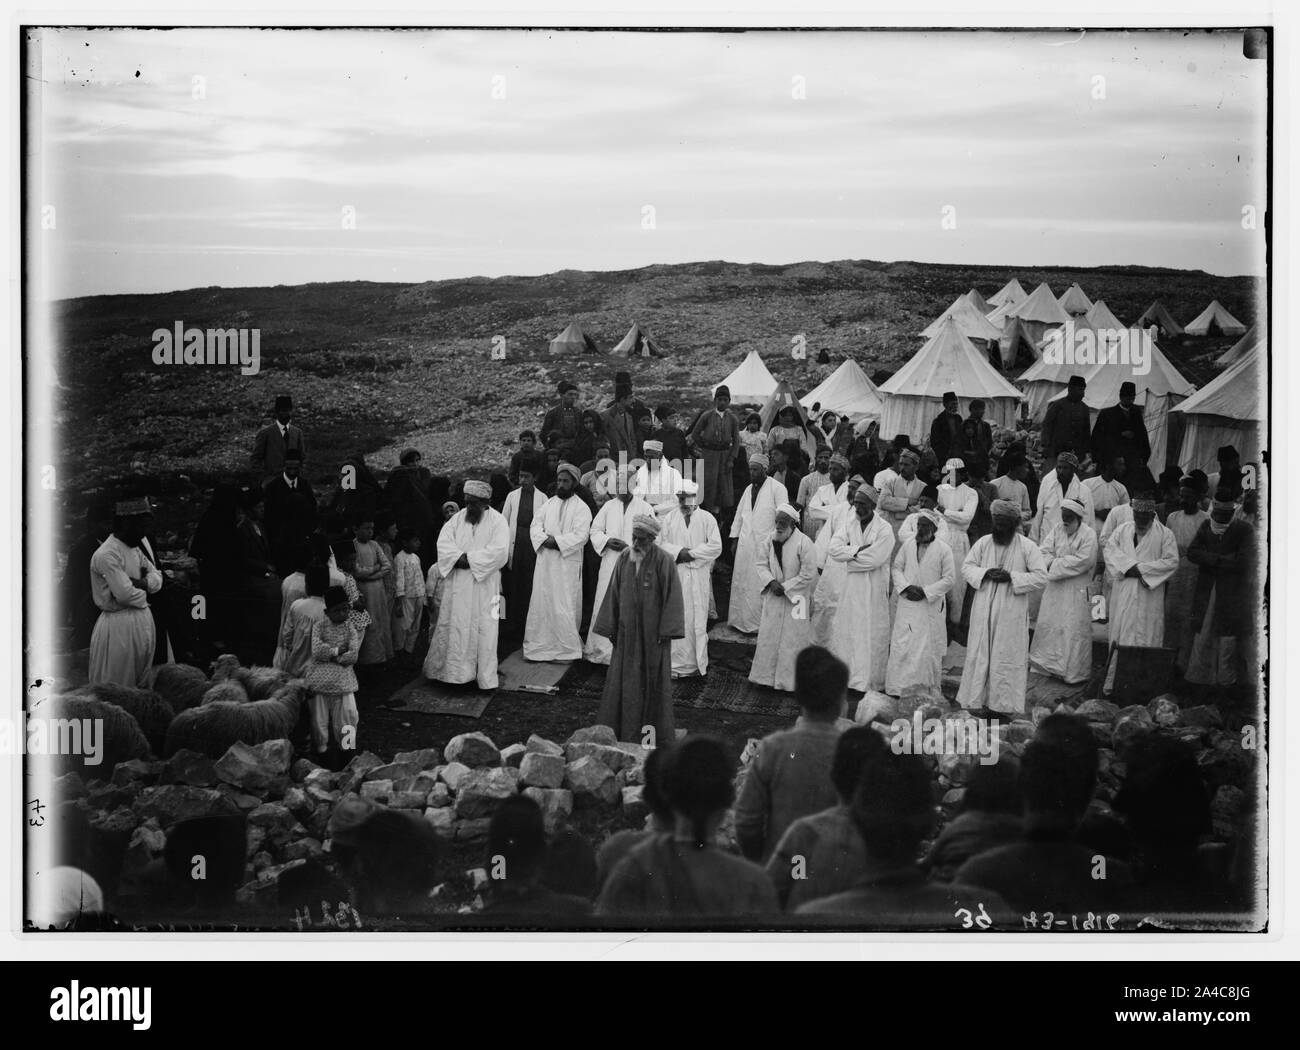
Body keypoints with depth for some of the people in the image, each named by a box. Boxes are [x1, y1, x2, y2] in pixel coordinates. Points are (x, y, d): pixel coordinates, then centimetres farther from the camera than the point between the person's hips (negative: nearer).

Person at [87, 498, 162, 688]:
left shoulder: (135, 549, 11)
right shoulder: (106, 554, -19)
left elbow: (157, 579, 7)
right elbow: (125, 594, -24)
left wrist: (136, 581, -13)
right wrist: (145, 587, -4)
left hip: (143, 620, 9)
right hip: (119, 624, -9)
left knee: (143, 684, 16)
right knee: (116, 688, -1)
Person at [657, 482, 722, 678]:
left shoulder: (707, 519, 3)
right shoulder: (670, 519, 10)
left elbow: (716, 546, -4)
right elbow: (661, 543, 4)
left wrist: (692, 553, -11)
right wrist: (679, 551, -12)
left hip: (699, 576, -1)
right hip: (675, 575, 1)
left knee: (698, 620, 1)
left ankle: (698, 662, 9)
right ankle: (678, 663, 3)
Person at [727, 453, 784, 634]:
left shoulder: (777, 489, -5)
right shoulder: (748, 489, 15)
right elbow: (739, 514, 20)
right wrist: (735, 538, 14)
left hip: (765, 544, -6)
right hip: (745, 544, 6)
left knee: (762, 584, -6)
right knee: (741, 582, 7)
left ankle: (760, 623, 0)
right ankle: (741, 620, 14)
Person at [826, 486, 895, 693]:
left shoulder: (884, 530, -10)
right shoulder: (848, 523, 3)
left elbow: (873, 559, -20)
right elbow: (833, 549, -8)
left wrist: (847, 553, -11)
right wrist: (858, 550, -18)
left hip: (873, 589, -4)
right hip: (849, 586, 4)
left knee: (871, 635, 1)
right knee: (844, 632, 8)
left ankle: (869, 680, 9)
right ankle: (846, 676, 18)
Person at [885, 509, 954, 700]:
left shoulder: (944, 549, -5)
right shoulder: (907, 545, 5)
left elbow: (949, 578, -5)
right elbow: (897, 568, 9)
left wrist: (925, 591, -12)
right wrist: (906, 587, -8)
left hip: (931, 605, -2)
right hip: (907, 604, 2)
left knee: (929, 647, 2)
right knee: (902, 646, -1)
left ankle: (927, 688, 12)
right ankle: (900, 686, 5)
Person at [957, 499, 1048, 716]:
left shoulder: (1028, 548, -4)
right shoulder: (983, 543, 5)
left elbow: (1041, 578, -8)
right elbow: (967, 566, 7)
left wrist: (1011, 577, -18)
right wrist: (985, 573, -13)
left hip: (1011, 613, -3)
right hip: (983, 610, 3)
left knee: (1007, 657, 1)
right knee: (980, 653, 6)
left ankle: (1004, 704, 9)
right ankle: (978, 700, 15)